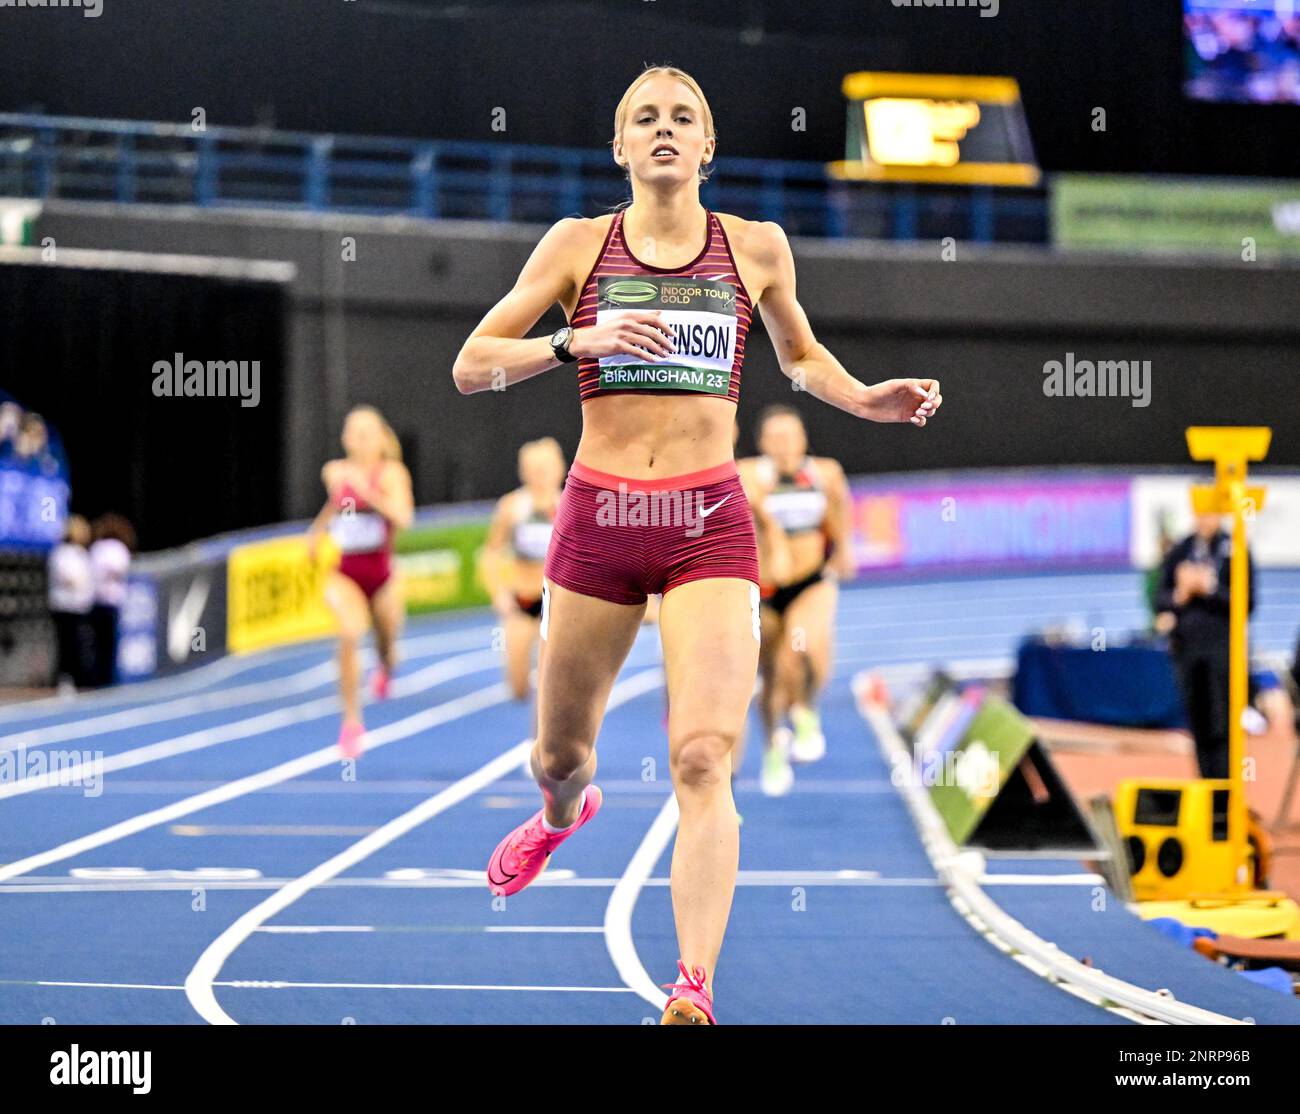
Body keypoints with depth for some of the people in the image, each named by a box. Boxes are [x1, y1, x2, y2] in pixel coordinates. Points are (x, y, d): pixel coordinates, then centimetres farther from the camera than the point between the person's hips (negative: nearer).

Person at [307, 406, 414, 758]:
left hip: (381, 576, 0)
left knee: (387, 648, 15)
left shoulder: (391, 473, -10)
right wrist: (317, 530, 24)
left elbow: (403, 518, -26)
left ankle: (385, 670, 57)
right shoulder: (334, 472, 0)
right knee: (350, 633, -28)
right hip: (344, 574, 0)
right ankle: (352, 722, -21)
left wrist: (368, 492, -34)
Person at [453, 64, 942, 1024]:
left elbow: (800, 353, 24)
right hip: (600, 515, 1)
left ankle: (694, 990, -24)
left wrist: (867, 400, 5)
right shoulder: (578, 244, 2)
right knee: (560, 754, 15)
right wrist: (575, 341, -15)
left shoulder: (756, 248, 6)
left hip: (709, 522, -1)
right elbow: (471, 366, 1)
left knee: (703, 756, -18)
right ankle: (566, 814, 54)